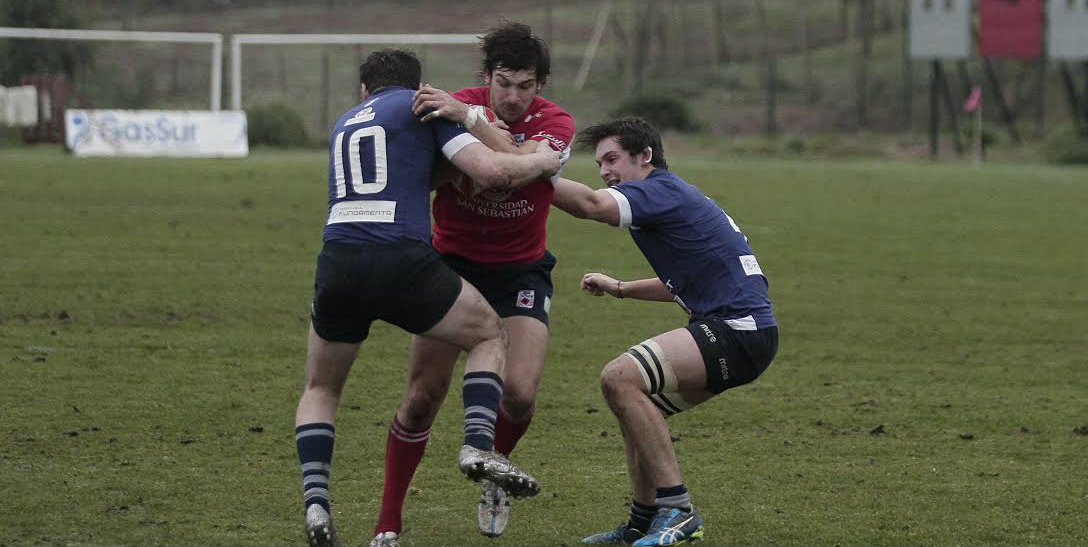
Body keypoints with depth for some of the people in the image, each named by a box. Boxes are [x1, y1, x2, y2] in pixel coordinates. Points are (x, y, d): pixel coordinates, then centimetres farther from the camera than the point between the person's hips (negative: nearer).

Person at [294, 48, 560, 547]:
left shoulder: (344, 124, 27)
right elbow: (490, 172, 1)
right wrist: (542, 161, 19)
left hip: (338, 263, 4)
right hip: (403, 262, -4)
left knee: (320, 389, 24)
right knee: (489, 337, 21)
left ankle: (315, 503, 2)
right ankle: (478, 445, -2)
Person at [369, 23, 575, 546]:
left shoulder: (555, 123, -13)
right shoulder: (457, 105, -8)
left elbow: (521, 162, -34)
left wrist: (466, 116, -42)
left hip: (520, 270, 0)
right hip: (452, 261, 1)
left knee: (519, 394, -18)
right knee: (422, 398, -6)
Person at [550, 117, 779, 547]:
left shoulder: (663, 191, -10)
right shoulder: (675, 197, 23)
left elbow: (591, 204, -28)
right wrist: (619, 288, 30)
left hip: (739, 330, -11)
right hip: (731, 328, 11)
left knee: (620, 379, -21)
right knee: (637, 403, 18)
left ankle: (677, 510, -21)